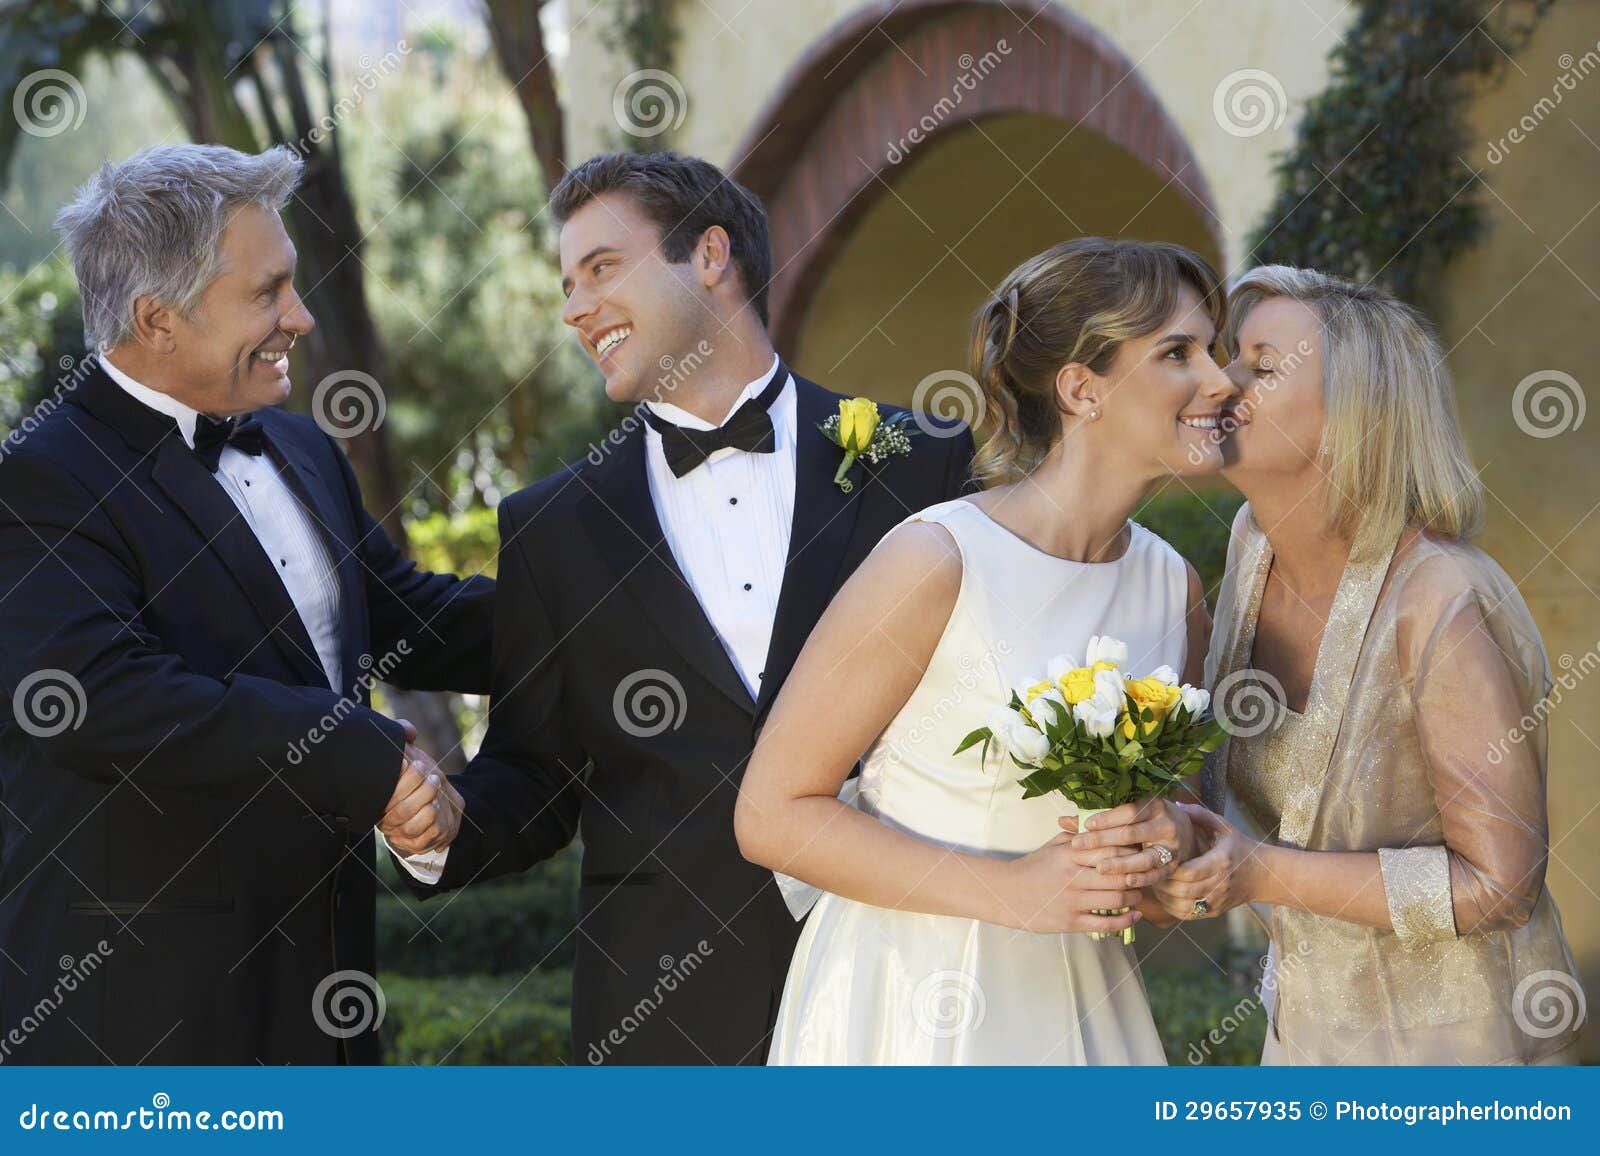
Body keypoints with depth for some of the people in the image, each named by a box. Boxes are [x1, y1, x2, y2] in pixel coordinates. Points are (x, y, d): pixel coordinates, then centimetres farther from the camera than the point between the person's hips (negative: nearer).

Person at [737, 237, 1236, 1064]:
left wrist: (1174, 835, -6)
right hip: (910, 1008, -6)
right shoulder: (936, 561, -16)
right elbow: (773, 814, -14)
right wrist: (1011, 890, -20)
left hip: (1072, 1009, 6)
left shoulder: (1174, 585, 2)